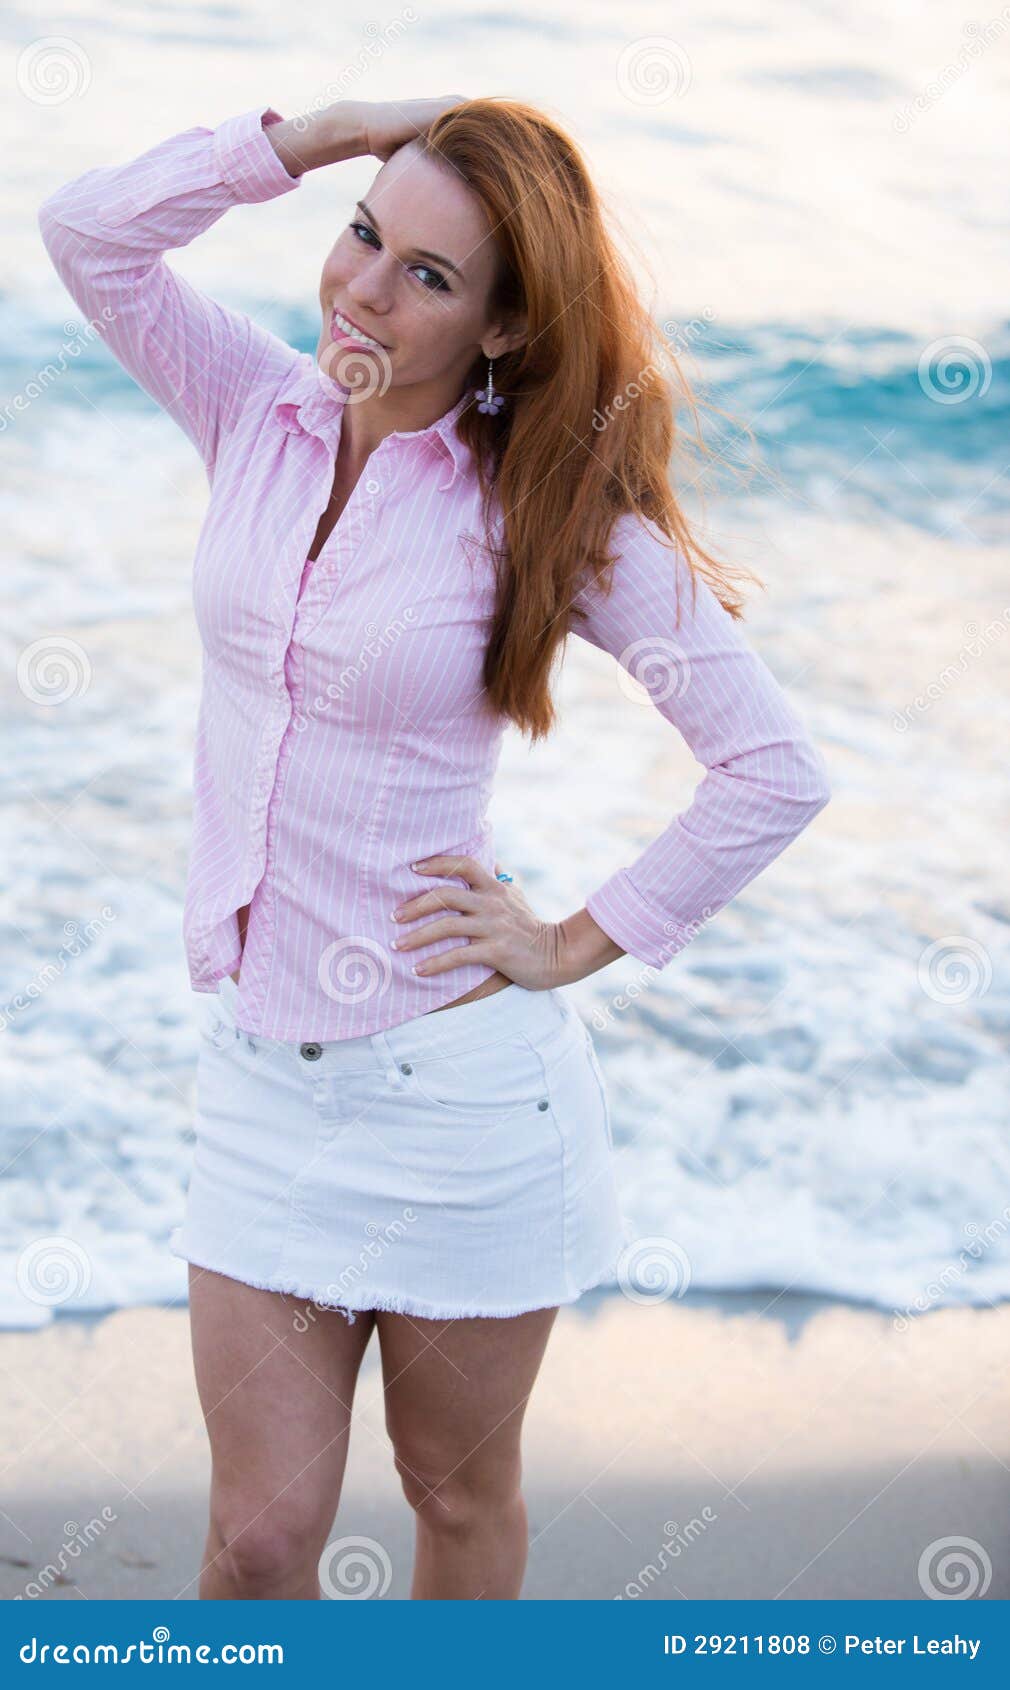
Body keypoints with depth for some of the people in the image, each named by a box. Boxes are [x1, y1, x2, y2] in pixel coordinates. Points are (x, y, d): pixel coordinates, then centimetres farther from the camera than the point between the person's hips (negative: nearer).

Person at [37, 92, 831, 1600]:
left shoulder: (551, 504, -11)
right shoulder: (261, 412, 2)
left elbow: (777, 771, -12)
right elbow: (89, 230, -3)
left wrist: (579, 947, -10)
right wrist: (327, 131, -8)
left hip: (455, 1075, -3)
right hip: (260, 1063, 3)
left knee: (460, 1496, 15)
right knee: (261, 1534, 5)